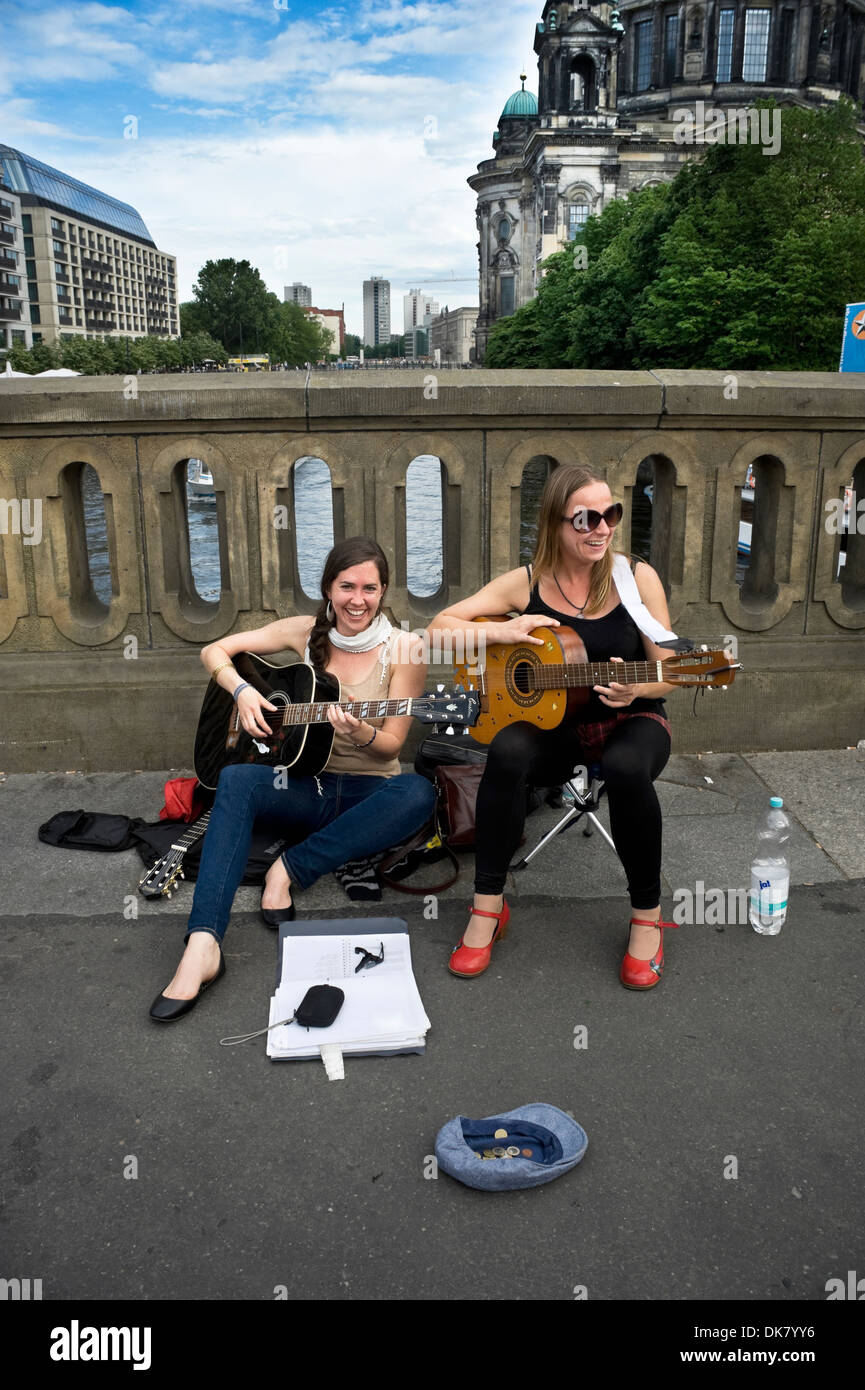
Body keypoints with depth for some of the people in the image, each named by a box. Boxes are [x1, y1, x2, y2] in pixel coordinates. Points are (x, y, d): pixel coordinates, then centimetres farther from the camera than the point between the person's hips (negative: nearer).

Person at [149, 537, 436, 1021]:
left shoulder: (404, 649, -5)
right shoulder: (308, 633, 3)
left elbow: (391, 746, -6)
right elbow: (215, 651, 8)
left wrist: (362, 735, -29)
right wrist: (242, 691, -11)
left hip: (368, 794, -1)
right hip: (307, 785, 1)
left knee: (418, 793, -34)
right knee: (236, 779, -30)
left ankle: (291, 869, -25)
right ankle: (202, 946, -40)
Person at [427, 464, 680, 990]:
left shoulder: (637, 577, -5)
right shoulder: (526, 582, -2)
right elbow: (439, 628, -1)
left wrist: (635, 689, -25)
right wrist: (500, 633, -18)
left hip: (628, 721, -1)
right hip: (552, 725, 1)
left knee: (626, 767, -37)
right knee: (508, 752, -33)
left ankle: (648, 916, -15)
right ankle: (488, 907, -18)